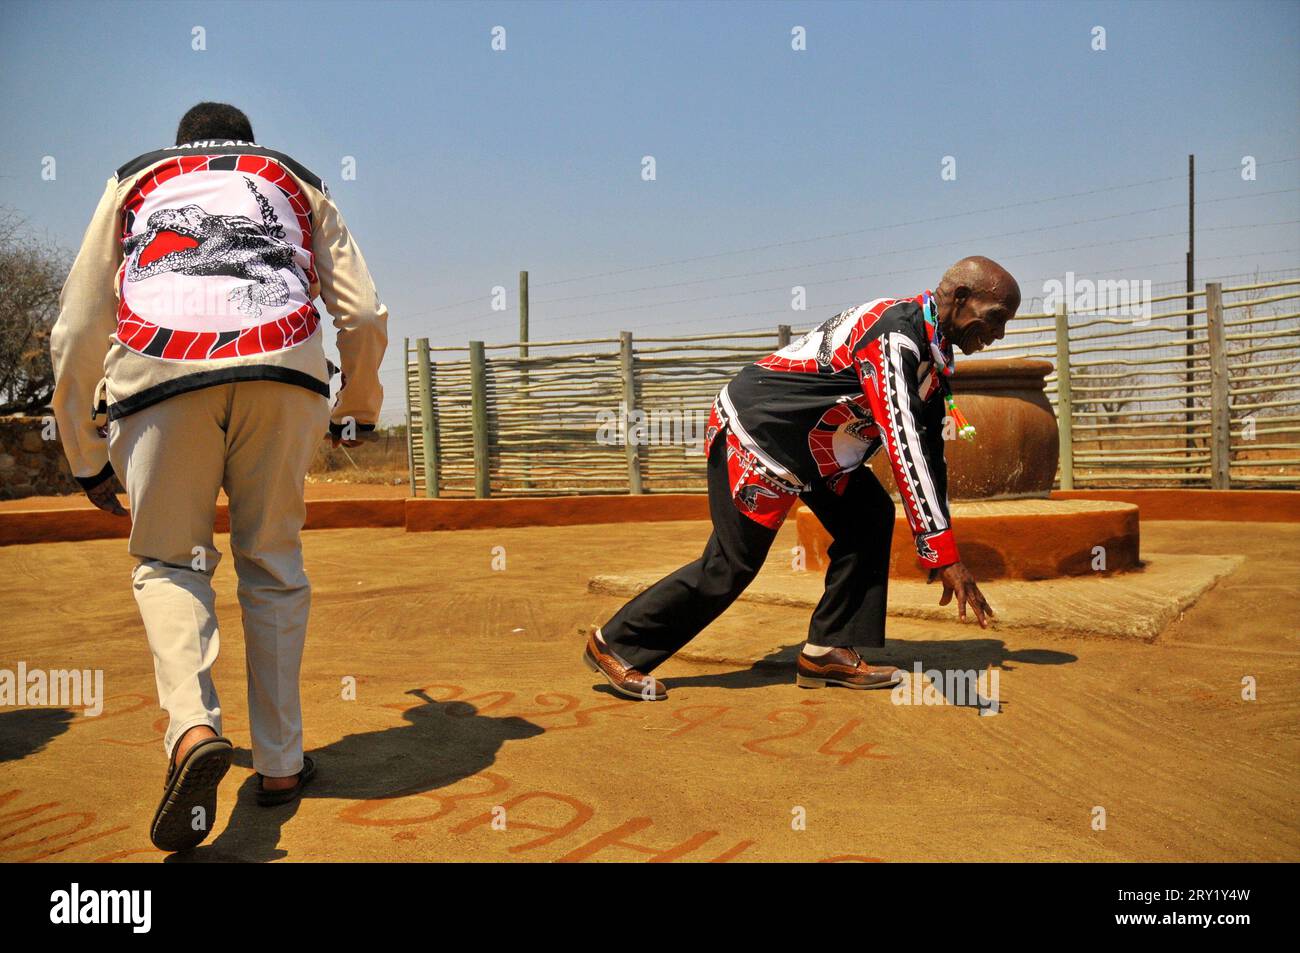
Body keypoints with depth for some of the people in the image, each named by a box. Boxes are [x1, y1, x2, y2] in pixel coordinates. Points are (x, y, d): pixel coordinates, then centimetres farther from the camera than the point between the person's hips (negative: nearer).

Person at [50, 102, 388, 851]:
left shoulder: (133, 180, 30)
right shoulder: (298, 180, 31)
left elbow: (76, 333, 21)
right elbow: (366, 317, 18)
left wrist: (87, 459, 27)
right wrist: (358, 412, 33)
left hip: (156, 369, 0)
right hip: (283, 366, 1)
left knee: (169, 561, 13)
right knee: (272, 561, 12)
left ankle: (192, 727, -11)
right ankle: (281, 762, 17)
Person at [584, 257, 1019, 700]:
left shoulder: (930, 347, 7)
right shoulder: (894, 335, -25)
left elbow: (928, 446, 10)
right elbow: (903, 447, -31)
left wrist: (937, 545, 8)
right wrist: (945, 556, -30)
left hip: (806, 444, 10)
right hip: (753, 429, -10)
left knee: (869, 516, 0)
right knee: (732, 564, -6)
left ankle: (830, 652, 5)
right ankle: (615, 645, 8)